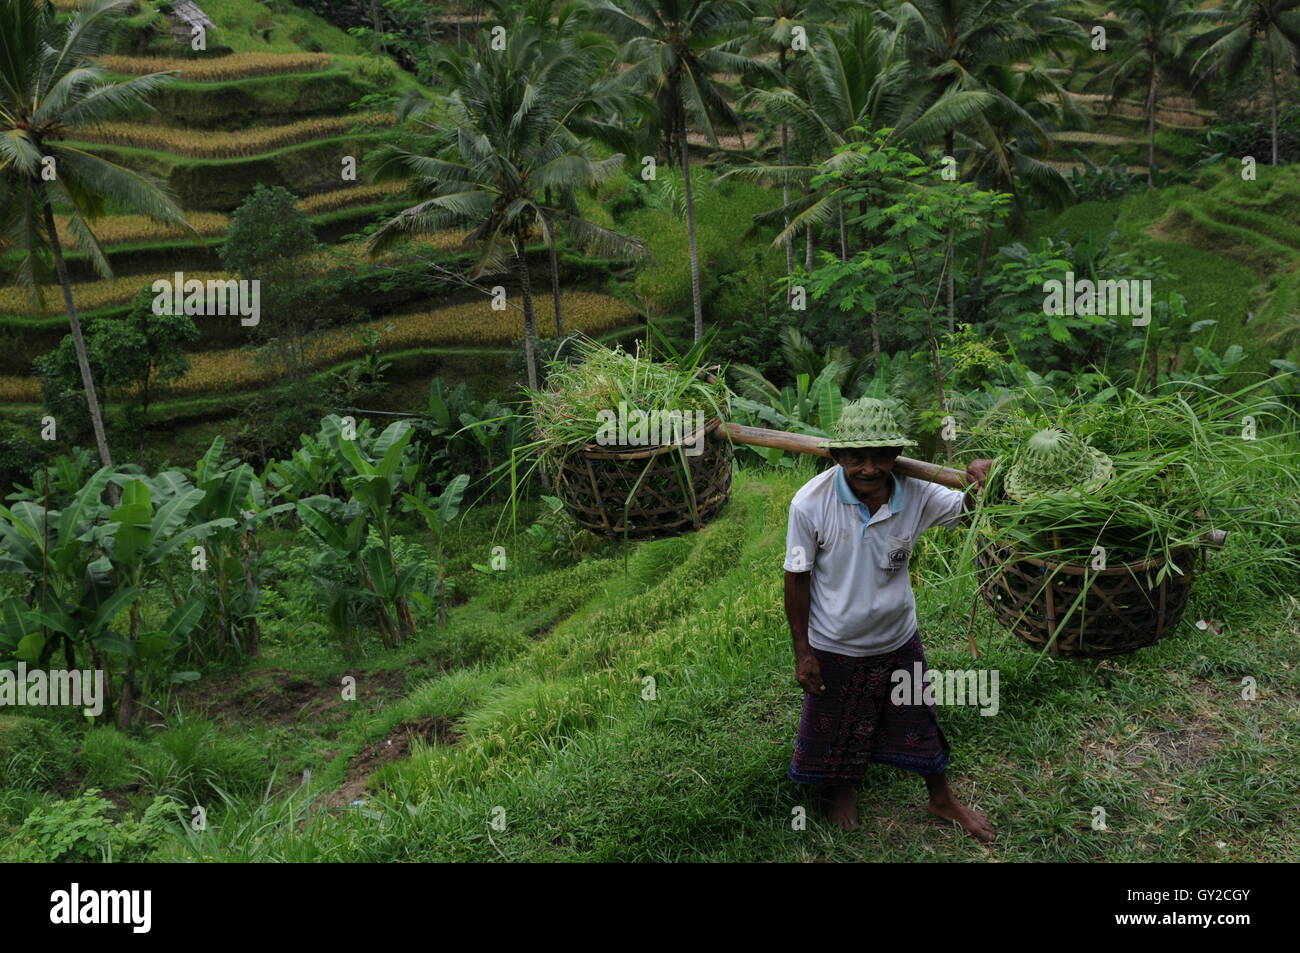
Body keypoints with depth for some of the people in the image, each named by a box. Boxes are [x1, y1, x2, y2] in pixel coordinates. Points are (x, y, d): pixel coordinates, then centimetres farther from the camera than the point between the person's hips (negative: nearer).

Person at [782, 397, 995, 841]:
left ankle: (942, 799, 49)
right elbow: (797, 579, -16)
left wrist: (981, 483, -28)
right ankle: (844, 789, 54)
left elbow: (968, 508, -3)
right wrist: (803, 652, -11)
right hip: (834, 646, -2)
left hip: (898, 640, 2)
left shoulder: (915, 494, -21)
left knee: (918, 721, 22)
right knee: (838, 726, 22)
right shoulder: (810, 503, -27)